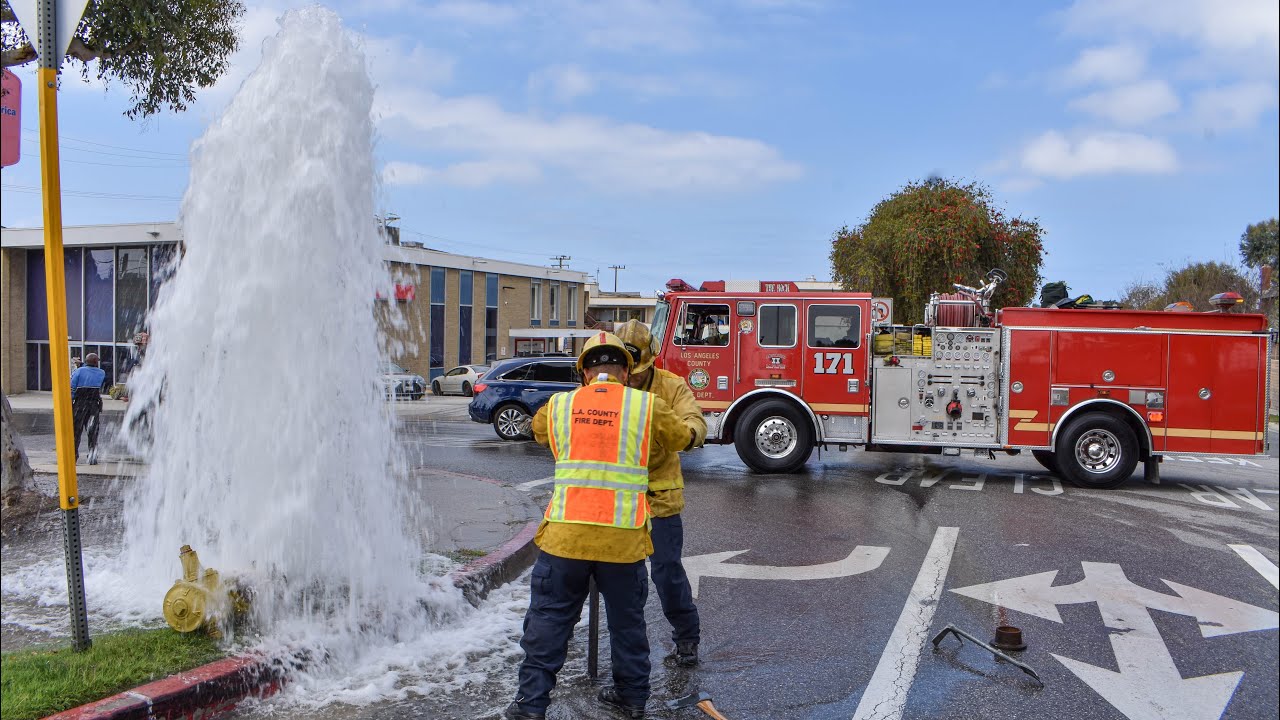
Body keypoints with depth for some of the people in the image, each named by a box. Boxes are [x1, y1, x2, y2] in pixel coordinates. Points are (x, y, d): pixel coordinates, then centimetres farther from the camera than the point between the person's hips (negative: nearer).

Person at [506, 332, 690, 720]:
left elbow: (538, 429, 27)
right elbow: (680, 437, 16)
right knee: (627, 621, 18)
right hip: (624, 538, 0)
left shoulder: (557, 405, 5)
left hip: (565, 535, 0)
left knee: (549, 619, 12)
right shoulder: (648, 406, 0)